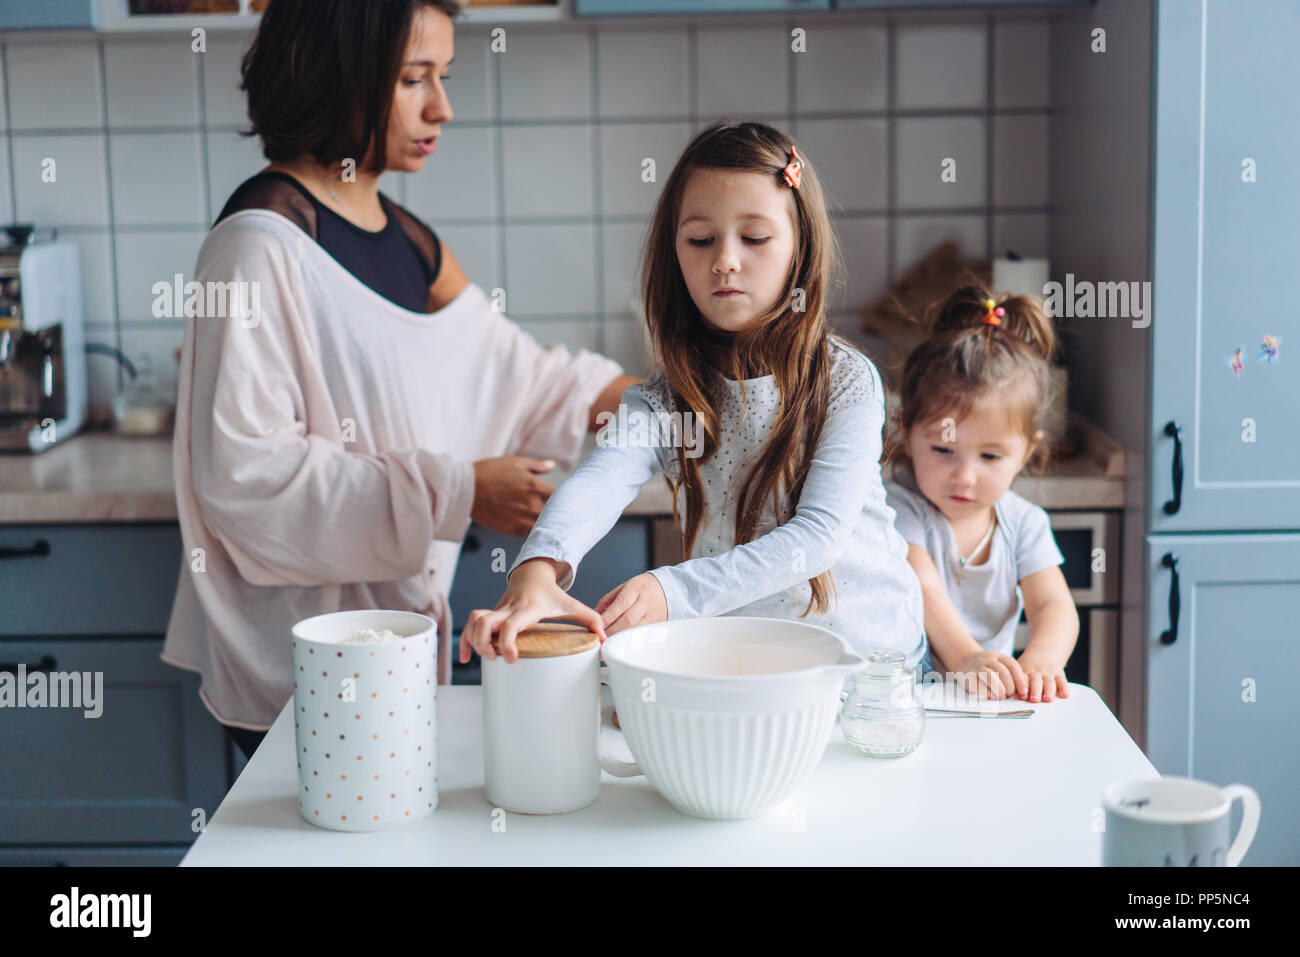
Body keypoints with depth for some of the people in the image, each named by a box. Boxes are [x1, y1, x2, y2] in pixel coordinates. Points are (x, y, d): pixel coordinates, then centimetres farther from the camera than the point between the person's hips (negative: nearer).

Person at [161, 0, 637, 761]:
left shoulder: (406, 239, 10)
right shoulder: (262, 244, -16)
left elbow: (512, 377, 14)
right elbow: (247, 475, -21)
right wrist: (456, 494, -22)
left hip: (412, 629, 8)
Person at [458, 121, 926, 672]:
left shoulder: (847, 381, -8)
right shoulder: (663, 400, -3)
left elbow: (819, 533, -19)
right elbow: (597, 482, -24)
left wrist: (674, 592, -32)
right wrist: (538, 569, -47)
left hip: (871, 652, -2)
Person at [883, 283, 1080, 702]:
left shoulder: (1024, 522, 8)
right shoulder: (900, 506, -5)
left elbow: (1053, 605, -4)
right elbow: (920, 589, -20)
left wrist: (1040, 660, -27)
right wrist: (966, 657, -38)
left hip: (994, 698, 4)